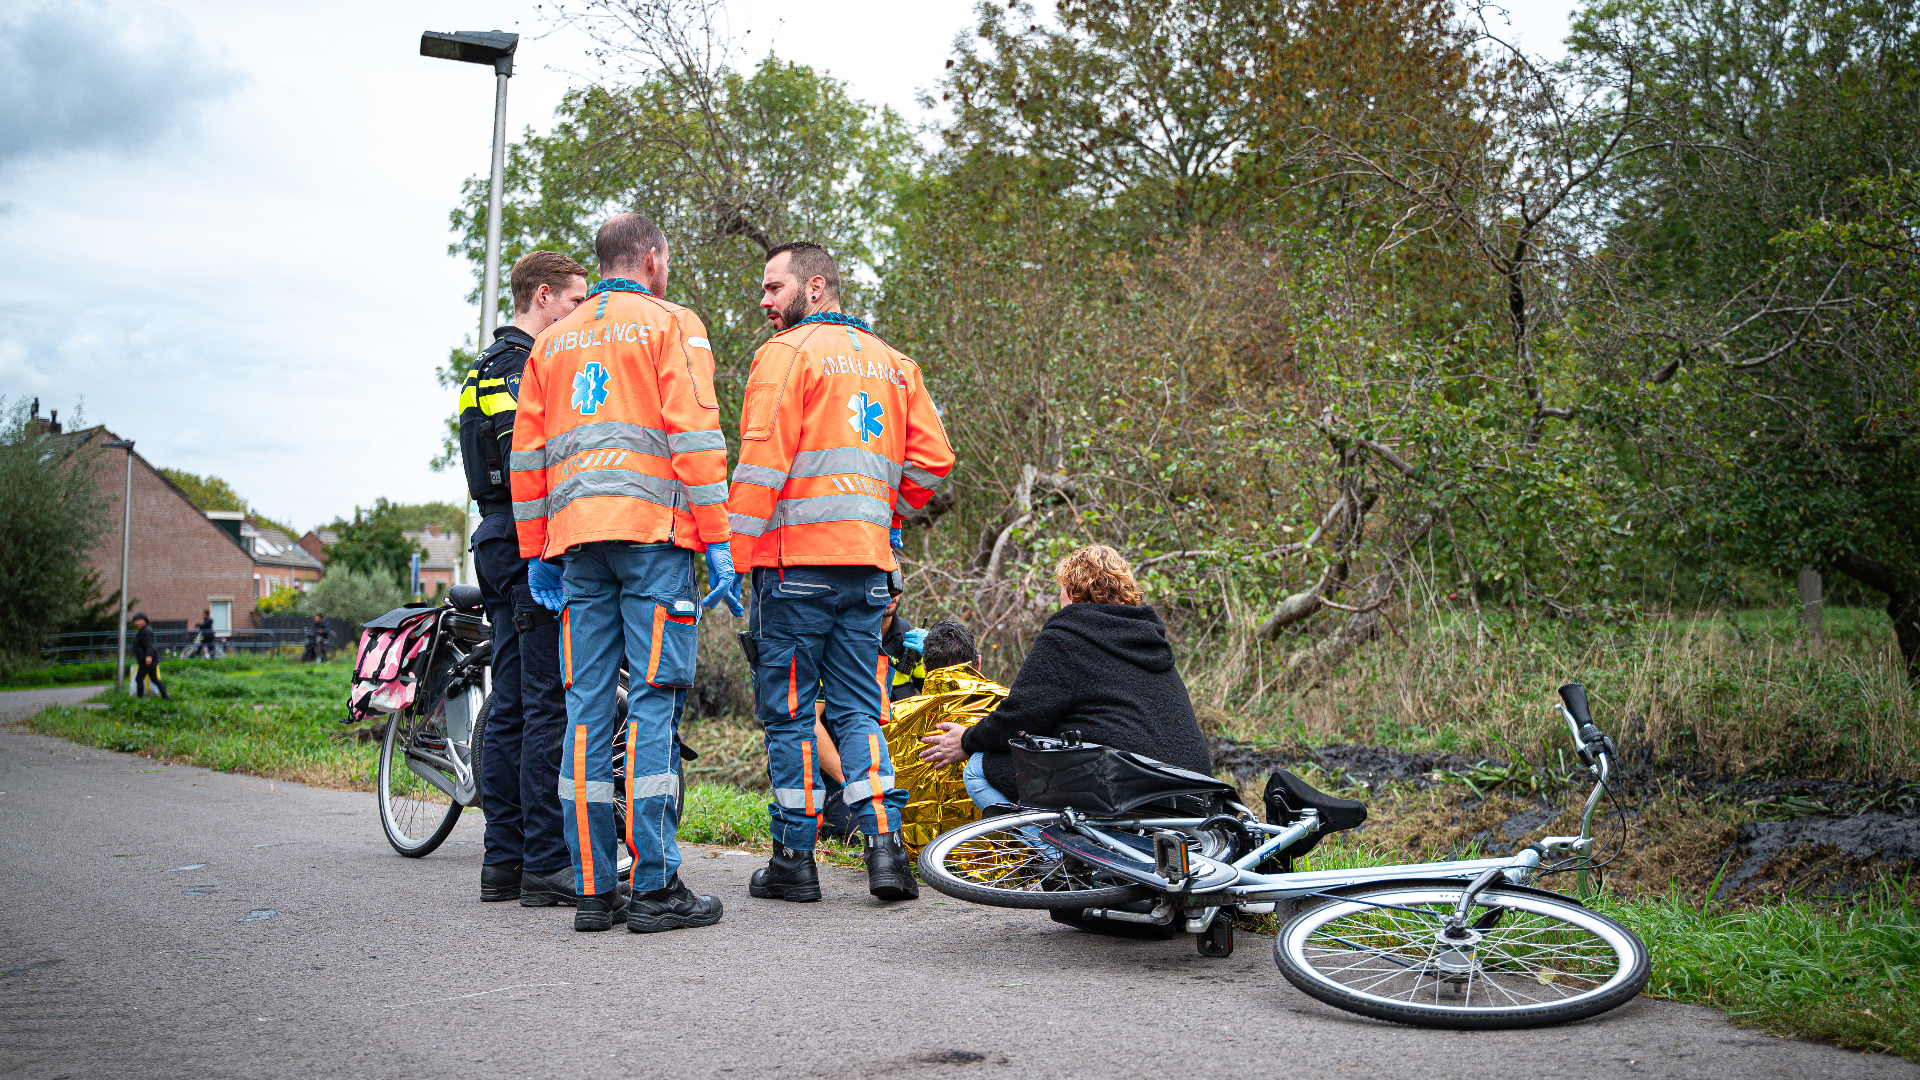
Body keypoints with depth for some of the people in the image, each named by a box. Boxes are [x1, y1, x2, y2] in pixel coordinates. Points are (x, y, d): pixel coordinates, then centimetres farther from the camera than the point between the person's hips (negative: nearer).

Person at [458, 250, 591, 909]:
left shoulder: (488, 367, 24)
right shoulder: (527, 365, -9)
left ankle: (504, 860, 13)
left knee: (511, 706, 10)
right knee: (552, 705, -10)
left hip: (499, 545, 11)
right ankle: (547, 864, -8)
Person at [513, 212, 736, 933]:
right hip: (653, 532, -5)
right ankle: (656, 887, -8)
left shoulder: (552, 341, 22)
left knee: (587, 708, 4)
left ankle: (592, 889, 5)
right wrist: (718, 540, -7)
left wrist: (536, 552, 21)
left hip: (574, 541, 5)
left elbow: (528, 454, 18)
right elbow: (694, 433, -6)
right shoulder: (672, 325, 5)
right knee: (654, 703, -6)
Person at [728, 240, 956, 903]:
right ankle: (884, 845, -2)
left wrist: (734, 551, -11)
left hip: (798, 557, -6)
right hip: (870, 560, 6)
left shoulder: (787, 353, -4)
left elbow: (762, 460, -13)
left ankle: (794, 860, 7)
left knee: (788, 710, 3)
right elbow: (932, 458, 12)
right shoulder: (891, 362, 17)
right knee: (858, 707, 10)